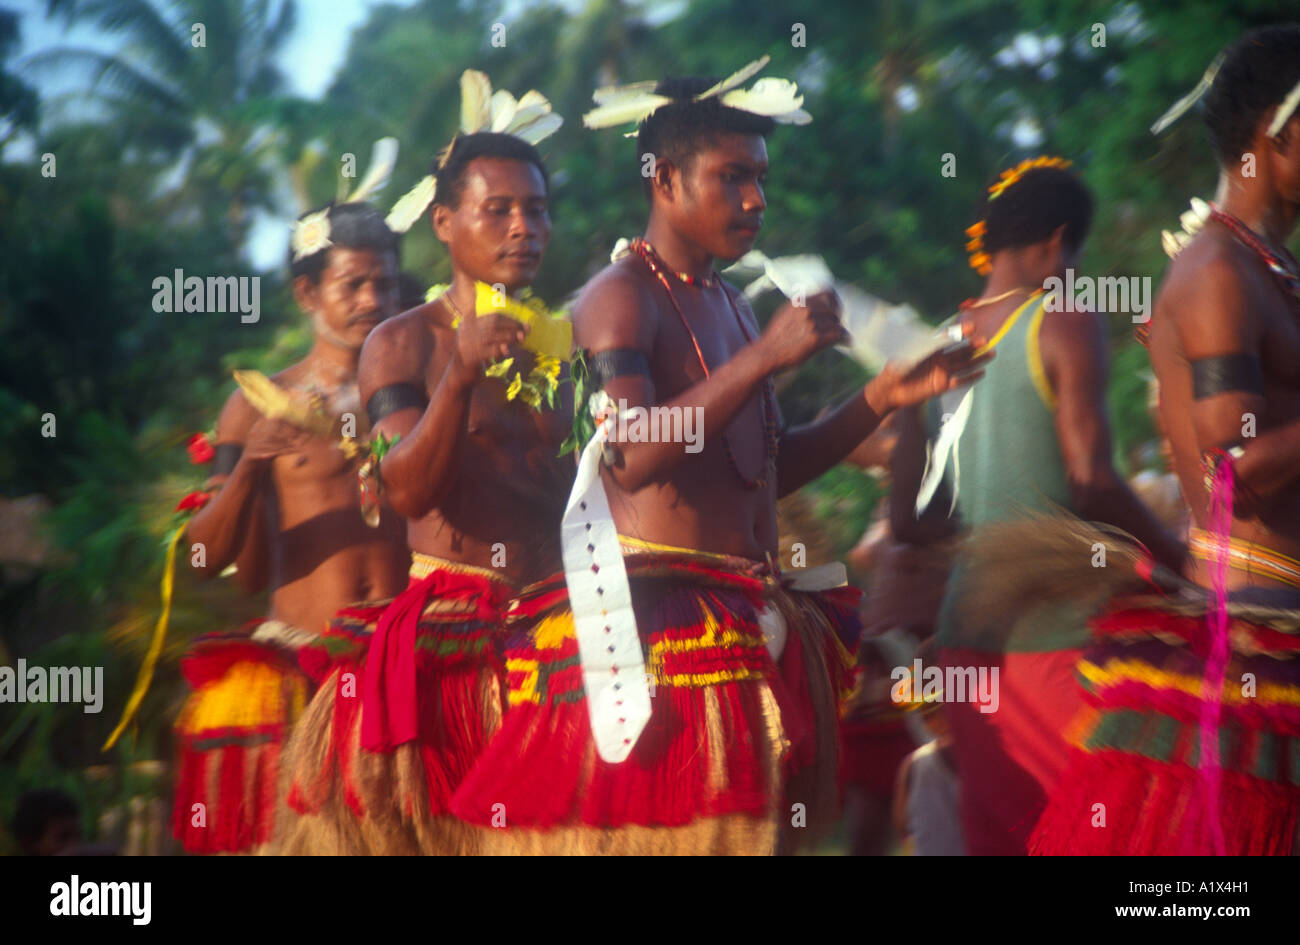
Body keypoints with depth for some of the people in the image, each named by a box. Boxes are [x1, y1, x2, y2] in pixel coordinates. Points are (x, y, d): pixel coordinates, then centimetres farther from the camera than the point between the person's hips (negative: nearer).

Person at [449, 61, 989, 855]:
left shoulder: (728, 306, 21)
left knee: (737, 822, 3)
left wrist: (885, 398, 15)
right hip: (653, 624, -8)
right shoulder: (620, 297, -5)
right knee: (648, 825, -13)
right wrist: (766, 357, -21)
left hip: (744, 624, 8)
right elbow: (630, 459, -20)